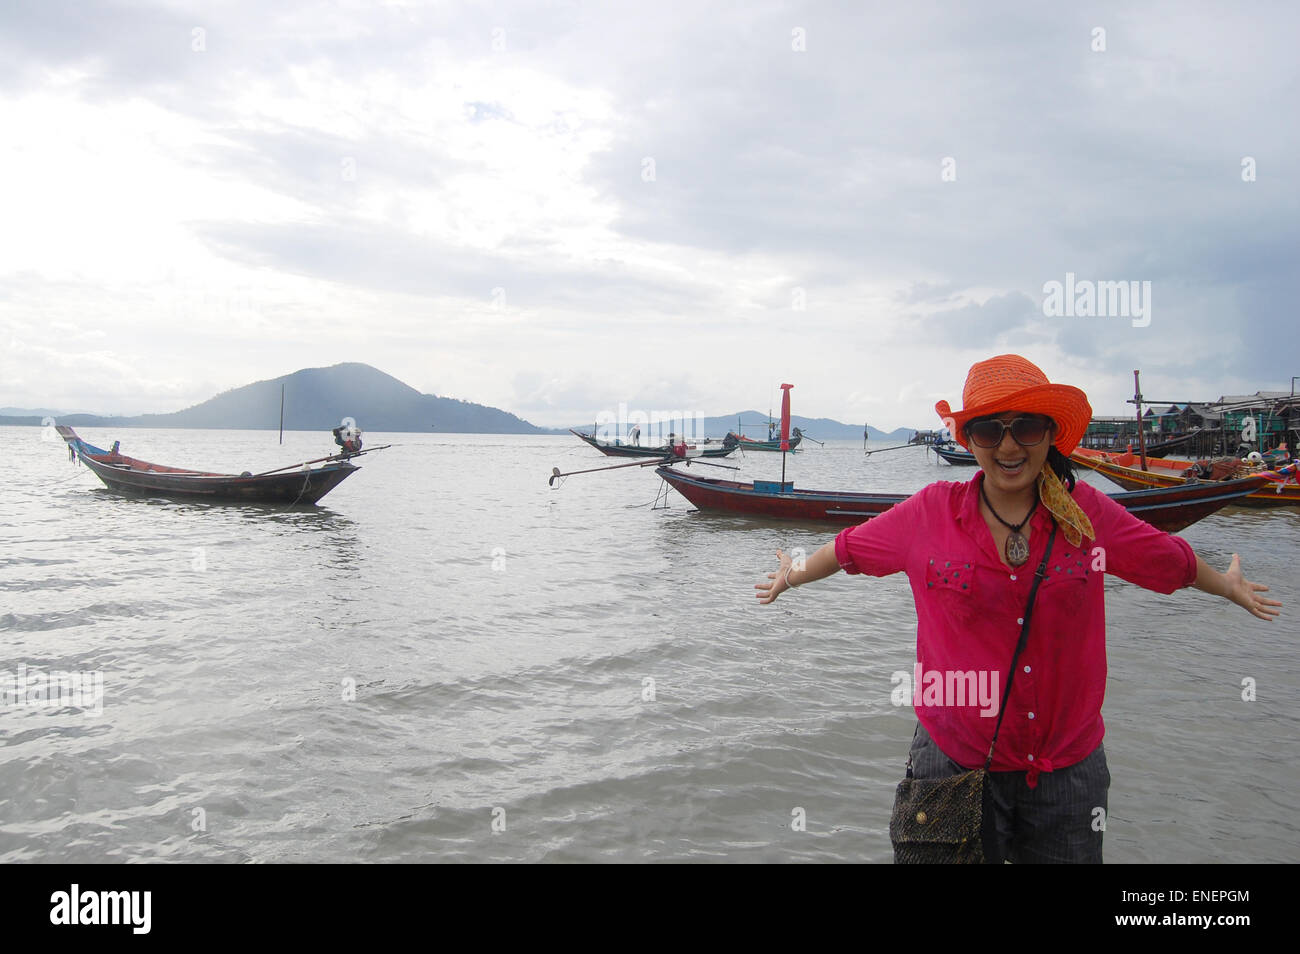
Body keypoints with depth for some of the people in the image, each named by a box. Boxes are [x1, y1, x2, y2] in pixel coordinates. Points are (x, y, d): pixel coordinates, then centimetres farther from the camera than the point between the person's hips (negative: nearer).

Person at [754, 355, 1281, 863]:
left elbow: (1170, 559, 14)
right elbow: (851, 548, 9)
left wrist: (1228, 586, 28)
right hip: (955, 759, -1)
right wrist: (794, 574, 22)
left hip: (1069, 767, 1)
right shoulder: (931, 513, -8)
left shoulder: (1088, 512, -5)